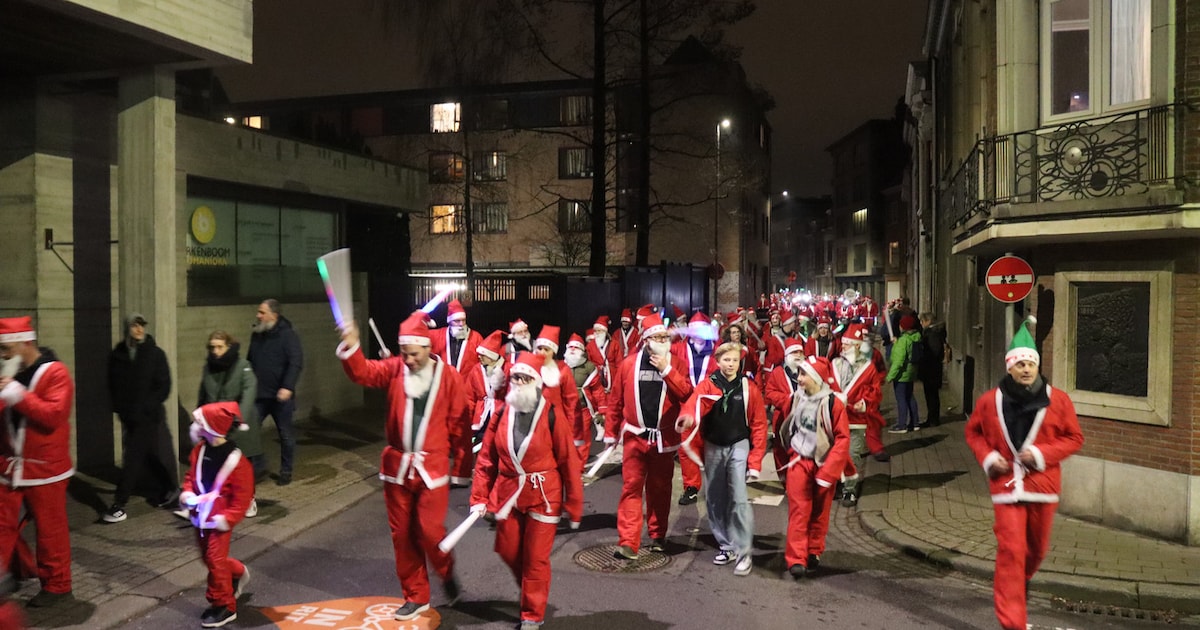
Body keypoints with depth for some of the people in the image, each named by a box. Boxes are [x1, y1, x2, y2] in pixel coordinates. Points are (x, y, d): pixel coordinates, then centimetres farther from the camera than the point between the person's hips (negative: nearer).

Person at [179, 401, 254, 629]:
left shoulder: (235, 460, -24)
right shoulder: (200, 450, -4)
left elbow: (243, 495, -19)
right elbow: (191, 474, 12)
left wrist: (228, 517, -23)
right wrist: (187, 492, -7)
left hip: (219, 520, -7)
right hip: (200, 516, 7)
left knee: (215, 560, 0)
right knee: (208, 557, 20)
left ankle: (224, 606, 15)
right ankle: (237, 573, 47)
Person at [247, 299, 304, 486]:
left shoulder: (288, 335, -10)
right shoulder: (256, 335, 9)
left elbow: (296, 363, -18)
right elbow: (249, 362, 19)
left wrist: (288, 387, -28)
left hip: (280, 395, -5)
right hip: (258, 395, 5)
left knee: (286, 434, 7)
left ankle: (286, 472, 20)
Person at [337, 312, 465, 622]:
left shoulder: (449, 376, -7)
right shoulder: (395, 369, -2)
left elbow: (459, 419, 1)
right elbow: (363, 372, -19)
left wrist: (438, 444, 5)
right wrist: (351, 347, -36)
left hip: (432, 466, -3)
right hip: (398, 465, 3)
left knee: (429, 531, -6)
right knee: (402, 534, 9)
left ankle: (446, 574, 26)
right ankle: (416, 596, 25)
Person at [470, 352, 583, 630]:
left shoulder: (552, 413, -13)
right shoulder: (502, 413, -1)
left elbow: (568, 461, -10)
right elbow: (487, 459, 4)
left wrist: (573, 505, -9)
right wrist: (480, 497, 1)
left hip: (543, 495, -4)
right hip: (508, 493, 4)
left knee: (536, 558, 4)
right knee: (508, 551, 14)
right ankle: (532, 592, 42)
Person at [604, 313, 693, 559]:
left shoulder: (676, 364, 1)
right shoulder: (629, 364, 0)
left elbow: (686, 393, -14)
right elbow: (615, 401, 5)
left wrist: (666, 369, -17)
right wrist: (610, 432, 6)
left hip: (664, 438, 1)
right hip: (634, 436, -1)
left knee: (660, 489, 11)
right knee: (631, 488, -4)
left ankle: (657, 536, 25)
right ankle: (628, 542, -5)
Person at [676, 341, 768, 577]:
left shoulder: (749, 387, -4)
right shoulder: (707, 385, -5)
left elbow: (759, 424, -3)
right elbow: (695, 402, -27)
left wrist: (755, 461, -8)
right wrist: (687, 417, -52)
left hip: (739, 446, -2)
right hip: (713, 447, 2)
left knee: (739, 499, -12)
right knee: (715, 499, 10)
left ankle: (743, 552, -3)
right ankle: (726, 546, 26)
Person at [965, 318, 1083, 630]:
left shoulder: (1058, 400, -5)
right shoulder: (990, 401, -4)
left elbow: (1074, 437, 1)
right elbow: (973, 432, 11)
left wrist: (1042, 454, -14)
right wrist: (987, 458, -7)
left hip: (1043, 485, 2)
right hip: (1006, 485, -2)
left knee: (1037, 547, 18)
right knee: (1010, 550, -7)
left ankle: (1022, 579, 53)